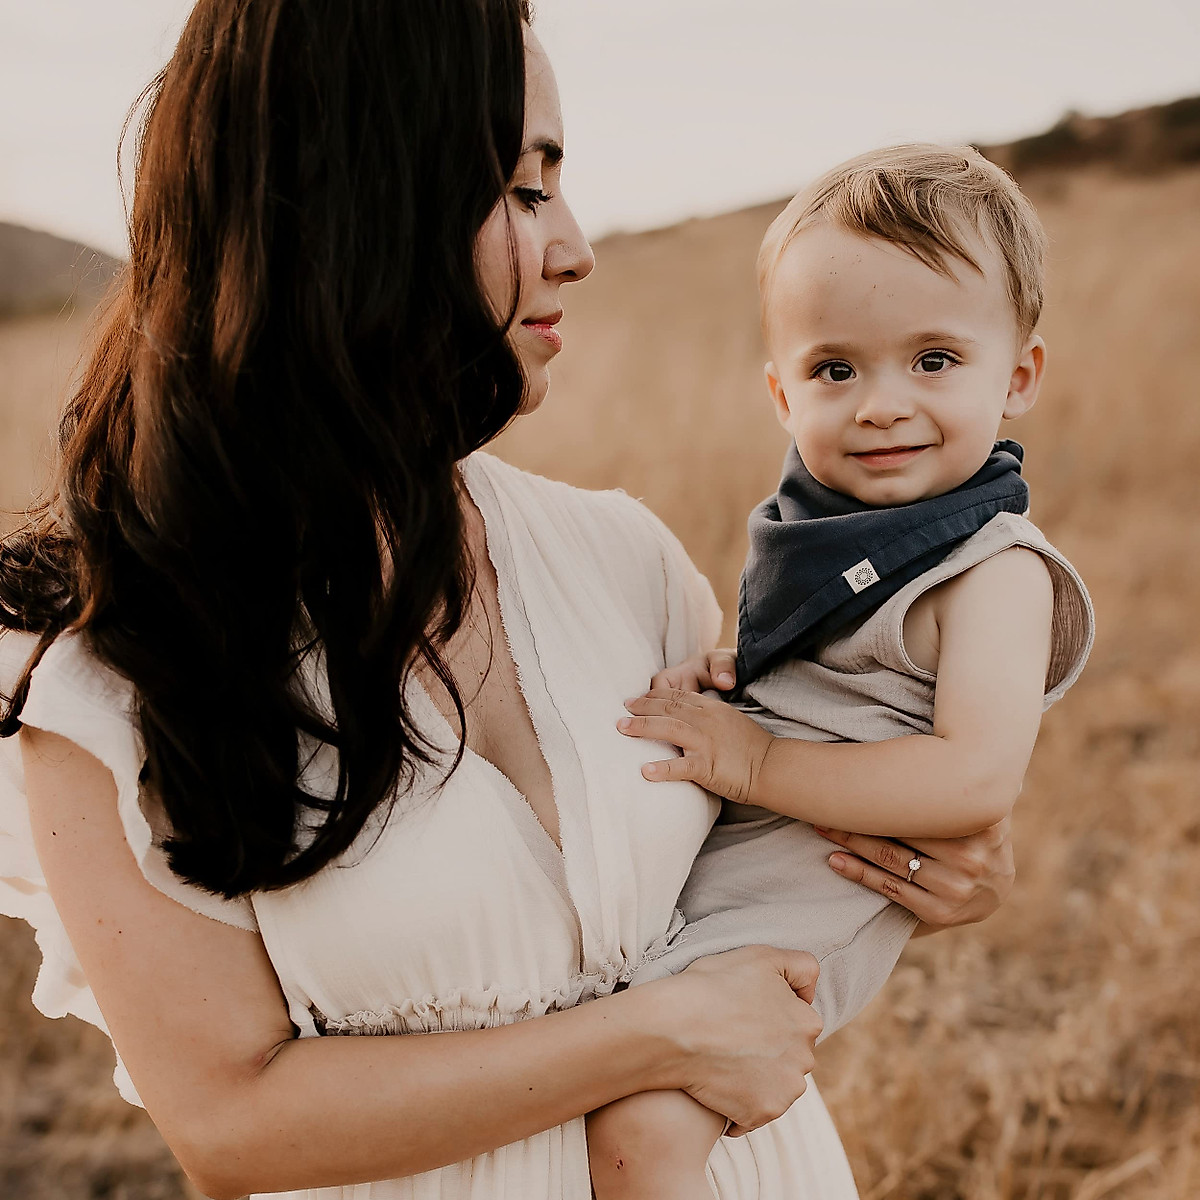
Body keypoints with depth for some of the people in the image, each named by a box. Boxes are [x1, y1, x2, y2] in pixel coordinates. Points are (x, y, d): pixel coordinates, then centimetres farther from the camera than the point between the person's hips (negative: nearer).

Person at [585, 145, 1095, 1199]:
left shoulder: (995, 569, -15)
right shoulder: (818, 517, 7)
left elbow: (978, 780, -27)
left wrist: (757, 761, -24)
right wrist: (711, 676, 0)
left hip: (801, 894, -8)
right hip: (684, 840, 8)